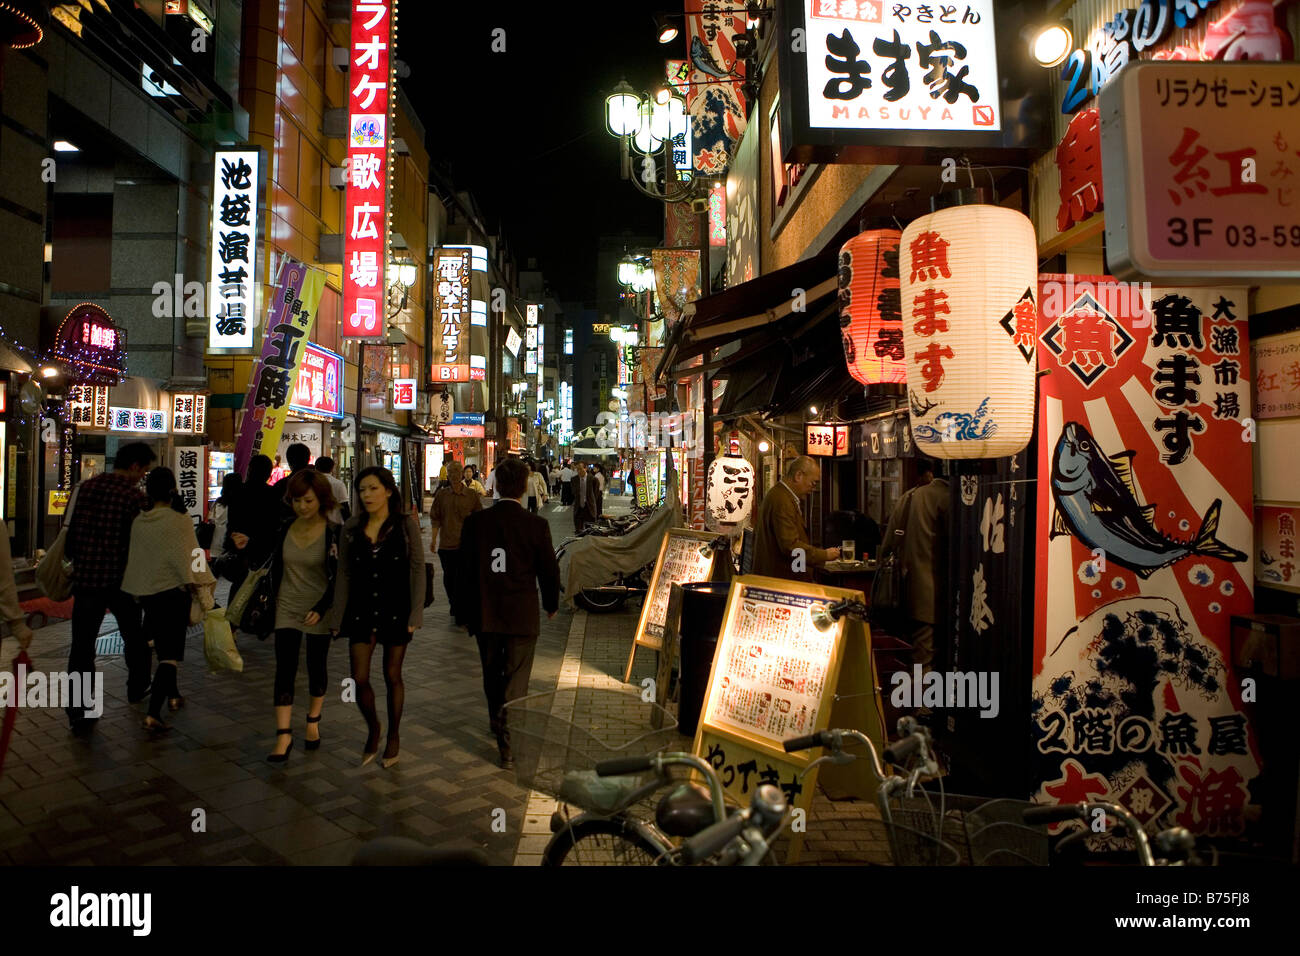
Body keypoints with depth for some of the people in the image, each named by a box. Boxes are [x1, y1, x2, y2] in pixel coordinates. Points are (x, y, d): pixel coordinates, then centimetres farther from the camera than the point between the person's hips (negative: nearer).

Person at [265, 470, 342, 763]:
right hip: (287, 607, 3)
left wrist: (321, 608, -15)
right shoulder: (286, 529, -1)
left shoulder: (334, 532, -12)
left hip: (319, 610, -2)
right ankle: (284, 735, 3)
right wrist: (274, 599, 11)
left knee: (316, 667, 11)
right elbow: (276, 568, 12)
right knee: (284, 669, -2)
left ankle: (313, 722, 31)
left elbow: (339, 577, -10)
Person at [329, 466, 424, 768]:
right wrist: (337, 618, 4)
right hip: (361, 612, 3)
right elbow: (344, 575, 6)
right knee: (360, 678, 0)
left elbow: (417, 570, -5)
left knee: (392, 676, 10)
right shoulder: (352, 529, 3)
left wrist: (415, 614, -10)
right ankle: (373, 729, 28)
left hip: (395, 611, -2)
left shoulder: (406, 525, -5)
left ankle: (393, 735, 29)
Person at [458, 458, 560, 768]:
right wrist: (551, 604, 13)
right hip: (522, 615, -3)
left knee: (492, 674, 22)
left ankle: (497, 724, 42)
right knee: (516, 678, 7)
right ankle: (508, 741, 6)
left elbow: (465, 569, -1)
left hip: (485, 614, 3)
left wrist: (467, 610, 11)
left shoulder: (474, 522, -7)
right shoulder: (536, 525, -13)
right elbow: (549, 570, -5)